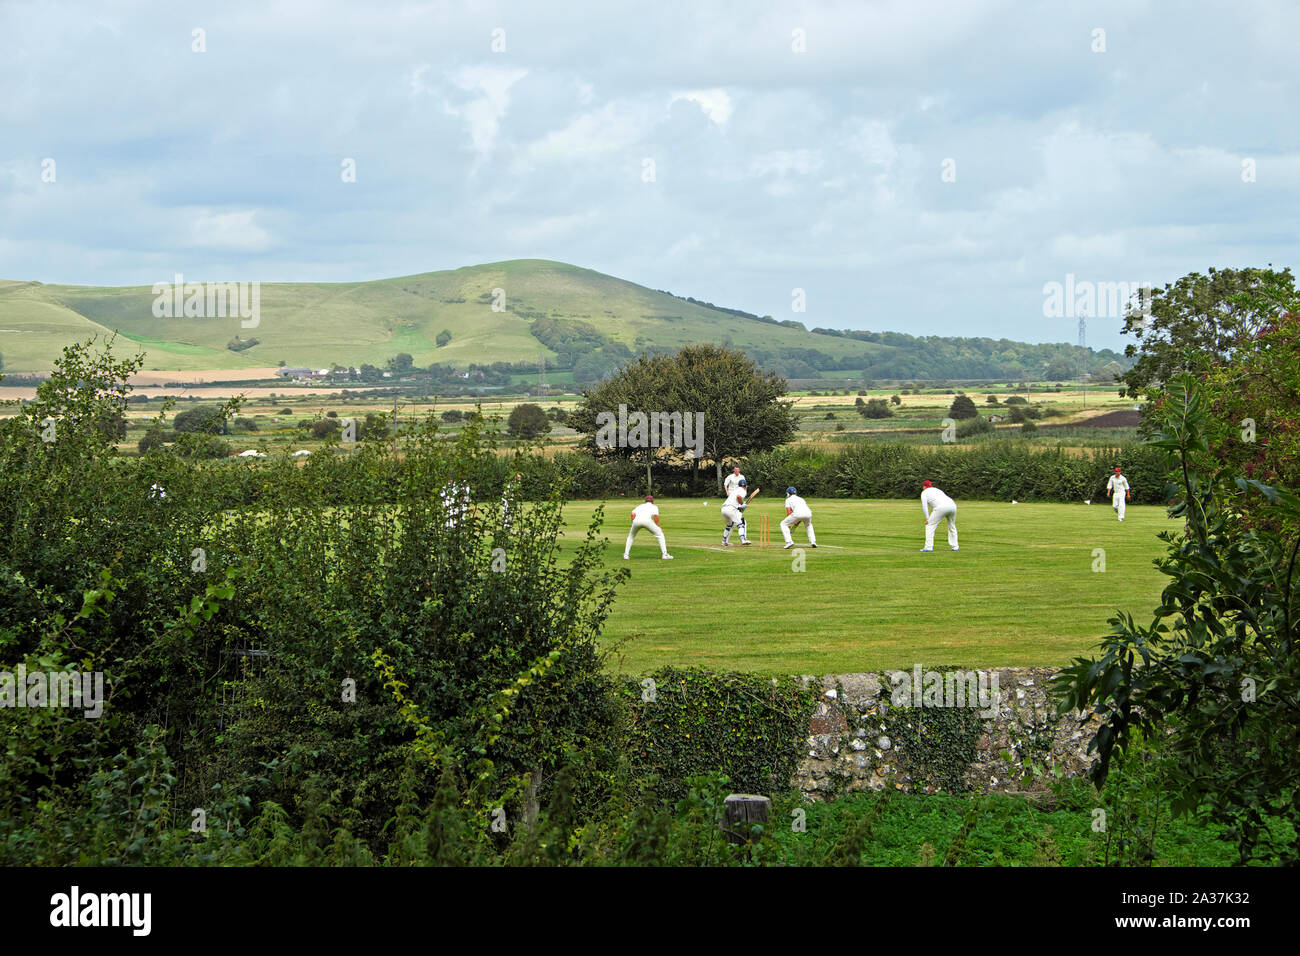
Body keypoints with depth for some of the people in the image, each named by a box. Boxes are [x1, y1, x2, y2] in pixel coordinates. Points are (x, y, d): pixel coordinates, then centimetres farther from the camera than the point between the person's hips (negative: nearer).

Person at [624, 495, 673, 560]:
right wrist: (658, 527, 16)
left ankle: (626, 554, 19)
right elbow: (655, 516, 9)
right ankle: (665, 554, 2)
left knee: (631, 536, 28)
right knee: (659, 534, 12)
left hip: (636, 520, 3)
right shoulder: (654, 506, 29)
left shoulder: (640, 506, 36)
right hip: (647, 520, -3)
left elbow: (633, 515, 18)